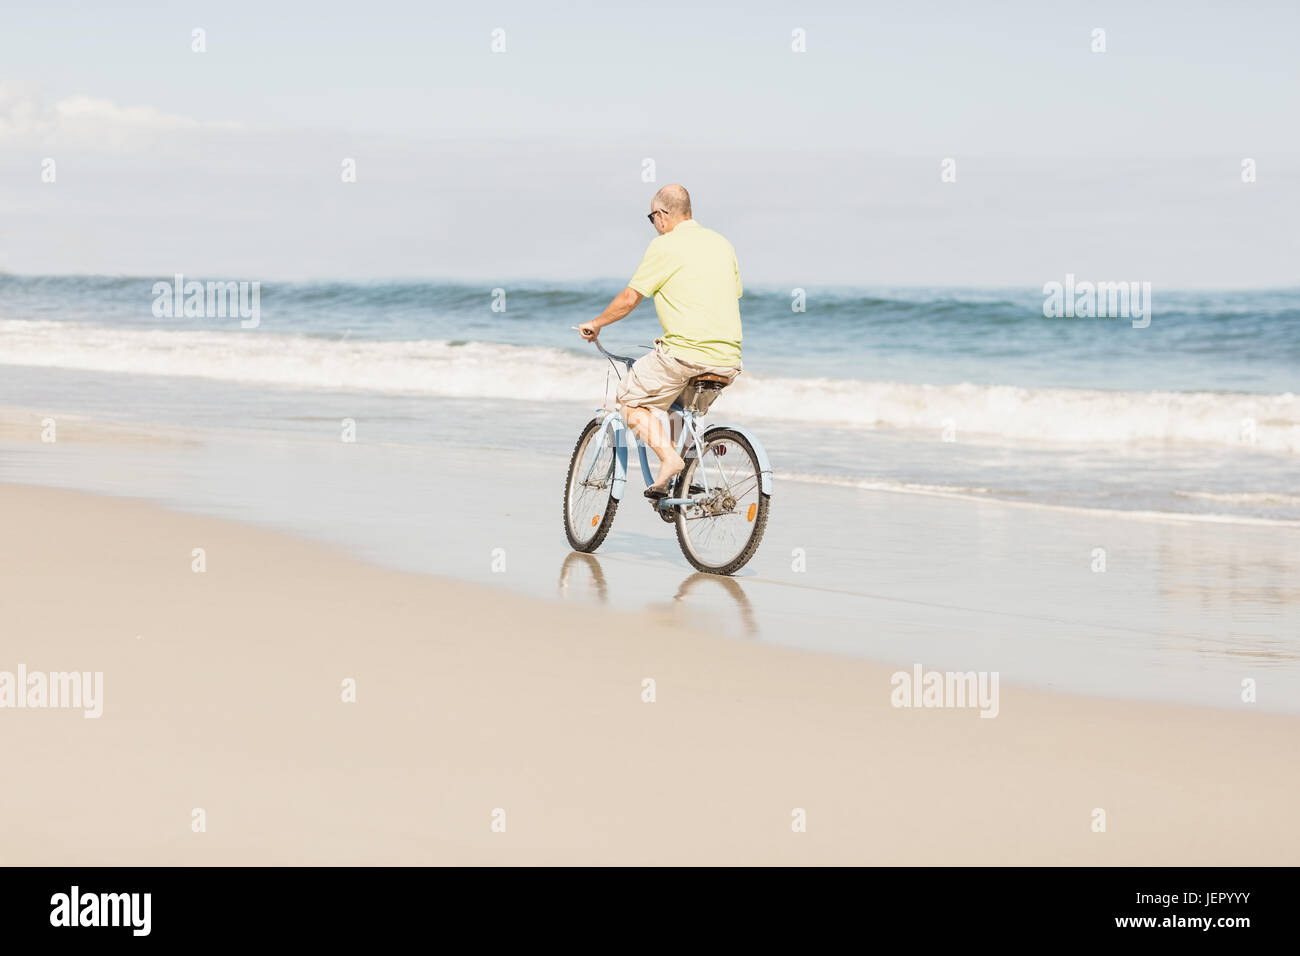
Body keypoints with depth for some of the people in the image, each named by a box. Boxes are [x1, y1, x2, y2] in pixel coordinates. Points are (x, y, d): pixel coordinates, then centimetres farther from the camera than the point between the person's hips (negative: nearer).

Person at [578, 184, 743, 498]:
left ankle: (668, 456, -10)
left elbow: (630, 298, -1)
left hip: (685, 354, -7)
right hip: (728, 359, 7)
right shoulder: (721, 243, 17)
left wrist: (595, 324, 17)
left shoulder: (665, 246, -3)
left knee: (631, 399, 12)